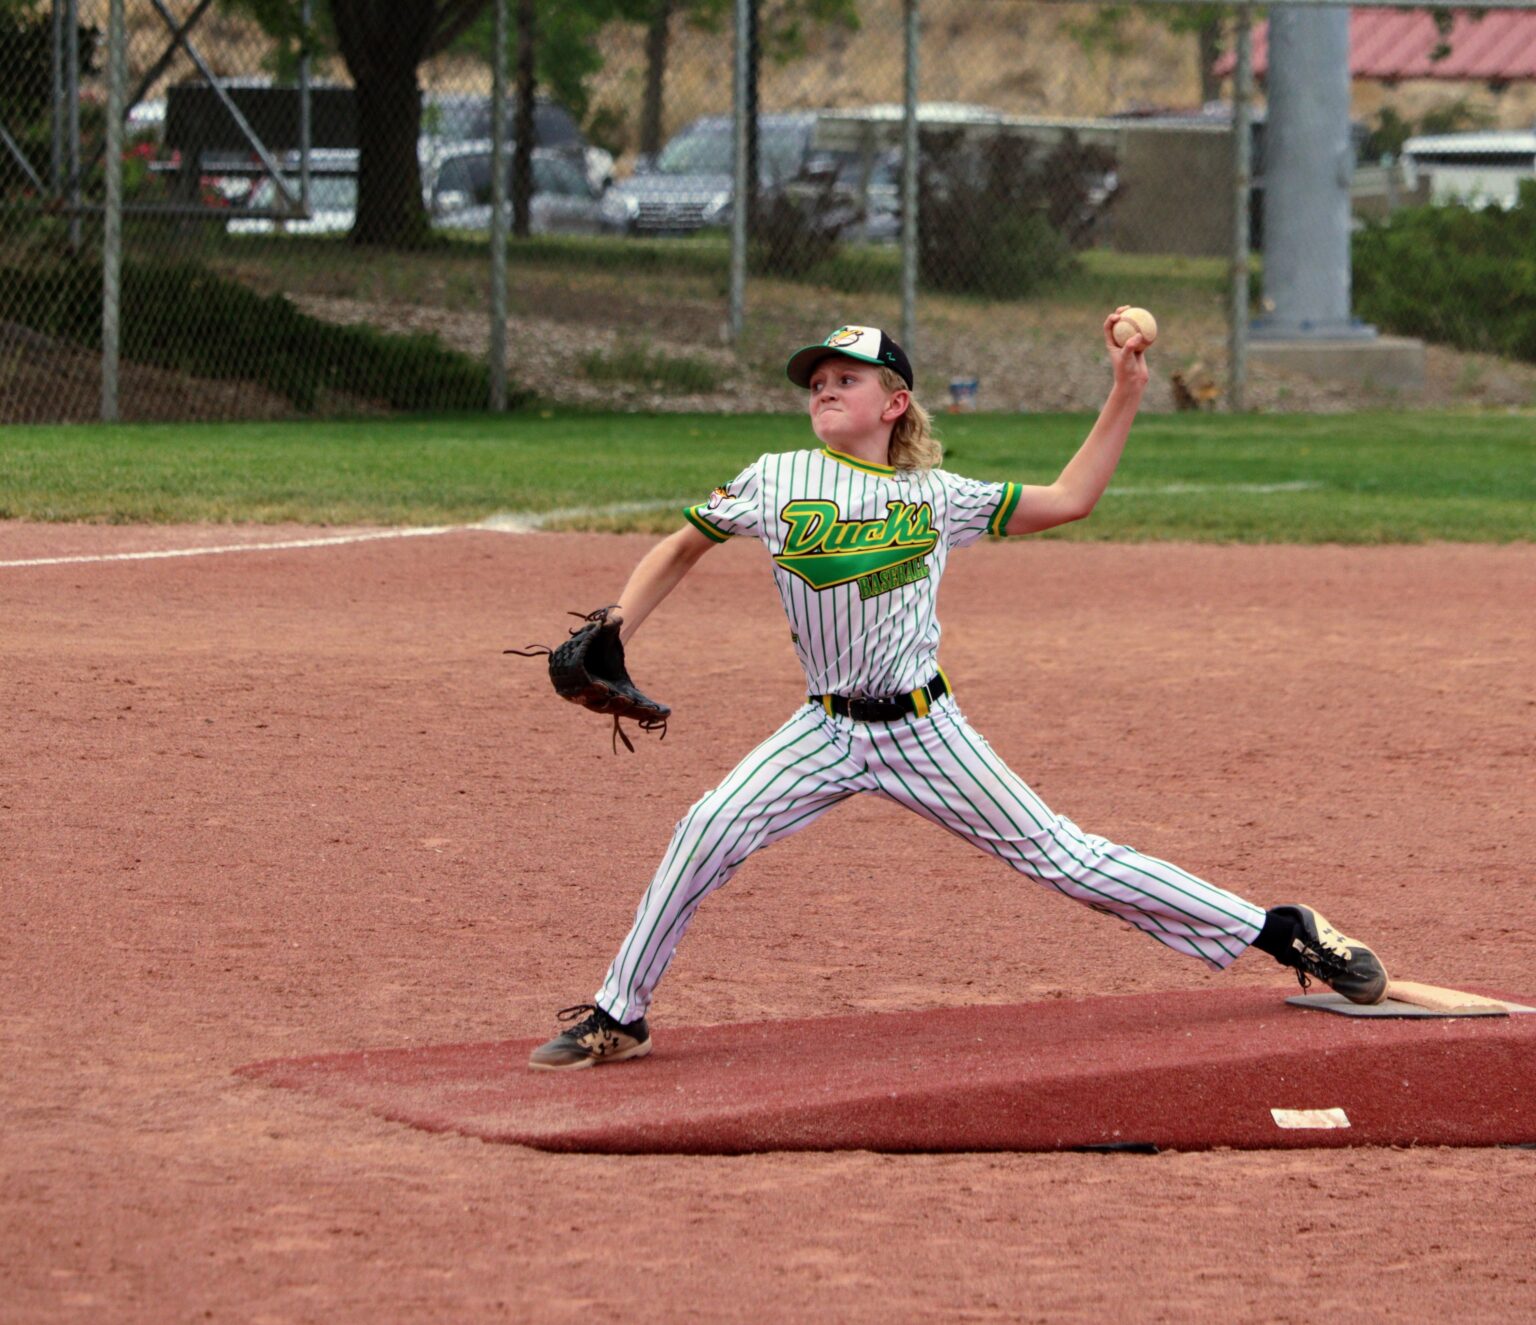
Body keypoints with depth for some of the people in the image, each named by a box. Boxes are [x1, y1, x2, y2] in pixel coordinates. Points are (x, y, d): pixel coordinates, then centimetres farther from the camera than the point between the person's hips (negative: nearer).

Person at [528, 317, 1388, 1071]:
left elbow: (1068, 500, 12)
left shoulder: (937, 497, 4)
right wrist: (610, 637, -1)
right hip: (826, 732, 1)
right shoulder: (777, 481, 2)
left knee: (1060, 855, -3)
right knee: (707, 833, -19)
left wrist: (1127, 395, 5)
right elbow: (683, 547, 13)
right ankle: (619, 1017, -5)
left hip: (925, 730, -1)